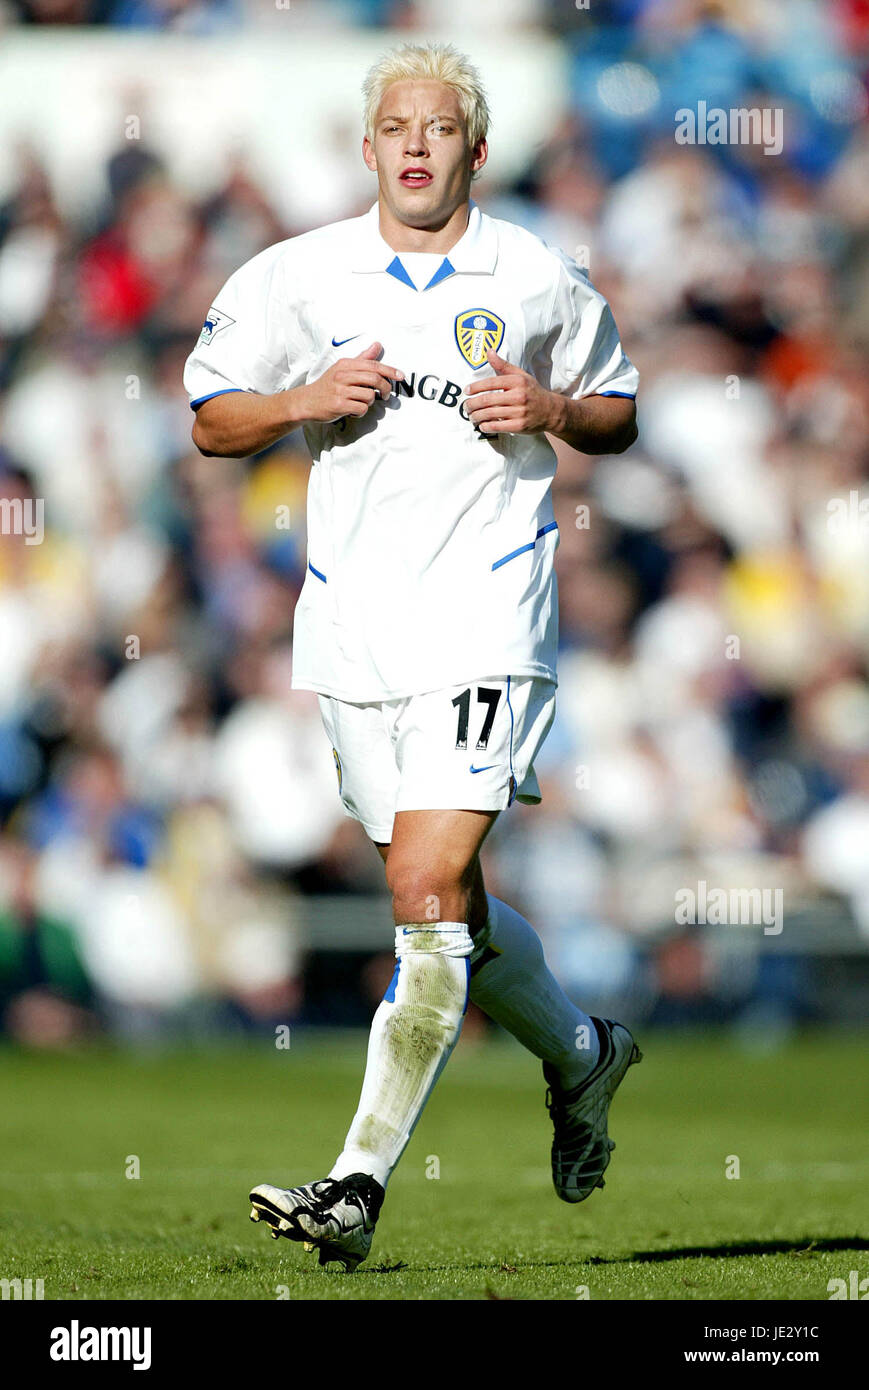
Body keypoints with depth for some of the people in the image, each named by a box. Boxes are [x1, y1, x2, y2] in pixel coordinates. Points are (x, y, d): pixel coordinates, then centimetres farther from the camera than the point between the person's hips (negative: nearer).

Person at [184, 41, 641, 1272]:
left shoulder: (541, 281, 3)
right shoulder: (300, 278, 5)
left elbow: (617, 415, 15)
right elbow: (211, 421, 11)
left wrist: (551, 408, -7)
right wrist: (308, 399, -8)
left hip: (485, 617, -4)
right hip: (352, 621, 4)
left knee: (428, 888, -16)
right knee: (445, 906, 12)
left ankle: (360, 1186, -17)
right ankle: (582, 1055, 40)